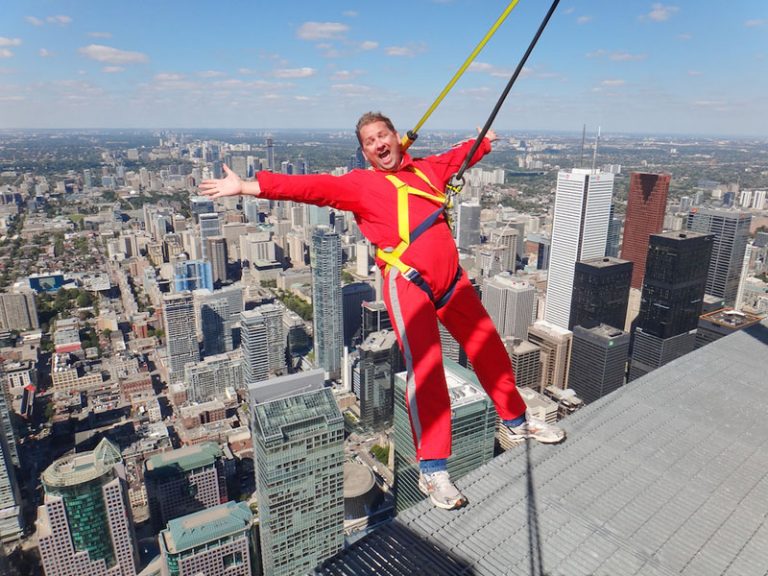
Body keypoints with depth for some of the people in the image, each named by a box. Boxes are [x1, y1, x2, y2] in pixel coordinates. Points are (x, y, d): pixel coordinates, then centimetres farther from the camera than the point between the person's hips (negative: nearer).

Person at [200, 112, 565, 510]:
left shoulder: (427, 169, 19)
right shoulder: (359, 184, 4)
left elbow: (457, 156, 39)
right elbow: (312, 186, -6)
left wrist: (485, 141, 58)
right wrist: (248, 187, -15)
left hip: (451, 278, 6)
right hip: (408, 282, -6)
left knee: (489, 349, 14)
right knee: (424, 369, -17)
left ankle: (516, 422, 37)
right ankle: (432, 470, -5)